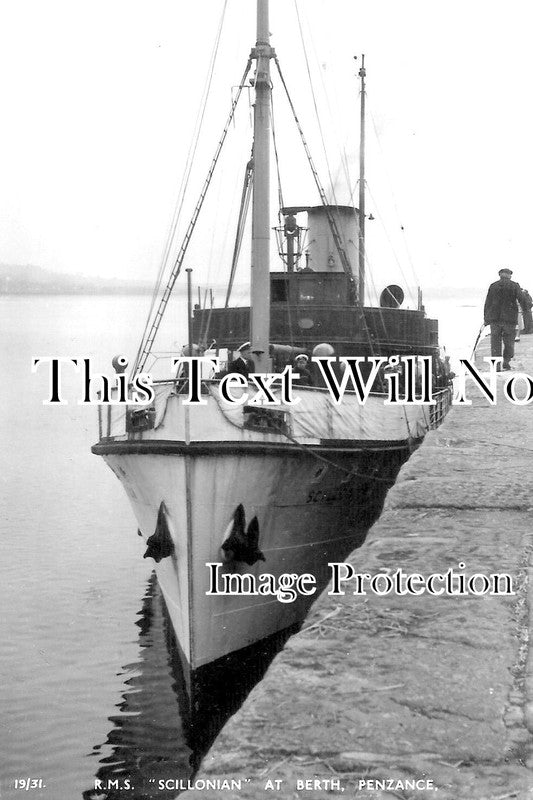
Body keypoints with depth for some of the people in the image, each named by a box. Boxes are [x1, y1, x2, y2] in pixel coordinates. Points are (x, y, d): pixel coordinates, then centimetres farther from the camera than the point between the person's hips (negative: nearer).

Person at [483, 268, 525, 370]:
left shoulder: (493, 286, 5)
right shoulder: (514, 286, 1)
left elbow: (488, 303, 5)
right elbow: (522, 300, -7)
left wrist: (486, 319, 9)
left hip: (495, 319, 1)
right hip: (510, 319, -1)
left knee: (495, 342, 5)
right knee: (509, 342, 13)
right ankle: (506, 361, 4)